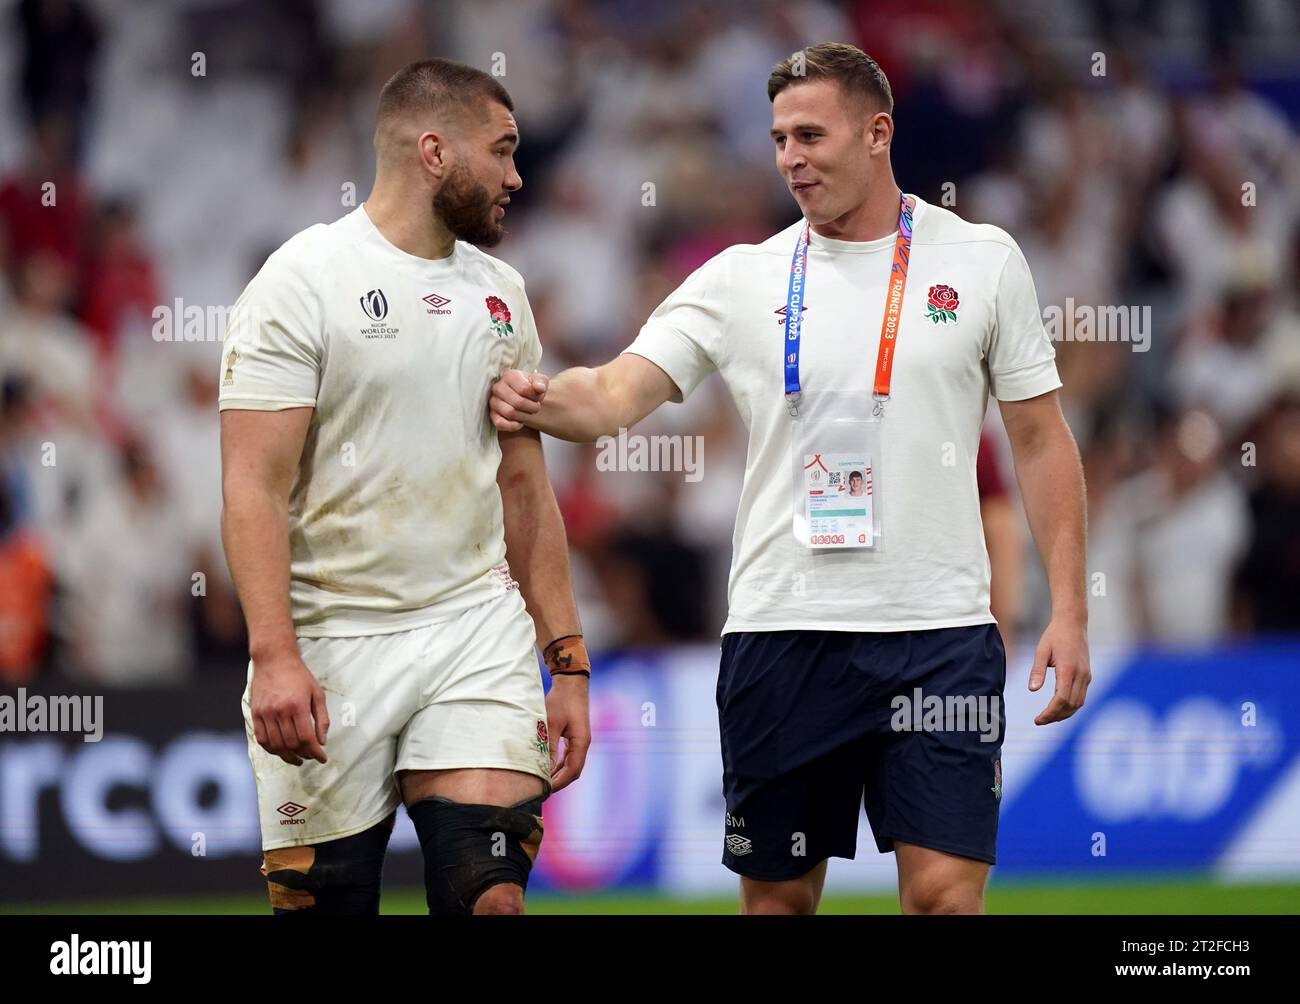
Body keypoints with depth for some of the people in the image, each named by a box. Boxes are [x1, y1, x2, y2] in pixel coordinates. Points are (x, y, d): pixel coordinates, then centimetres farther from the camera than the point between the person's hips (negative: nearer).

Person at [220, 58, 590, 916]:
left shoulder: (498, 292, 13)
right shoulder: (304, 282, -7)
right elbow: (254, 485, -12)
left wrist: (568, 662, 12)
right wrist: (275, 656, -23)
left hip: (479, 632, 4)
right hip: (333, 646, -4)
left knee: (492, 893, -11)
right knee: (326, 899, -1)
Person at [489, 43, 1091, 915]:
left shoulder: (983, 261, 4)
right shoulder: (741, 279, 5)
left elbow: (1042, 439, 7)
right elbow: (617, 394, -3)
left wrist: (1069, 611, 0)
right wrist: (539, 402, -26)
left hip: (940, 632, -1)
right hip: (782, 636, 2)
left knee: (946, 892, -10)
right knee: (778, 892, 6)